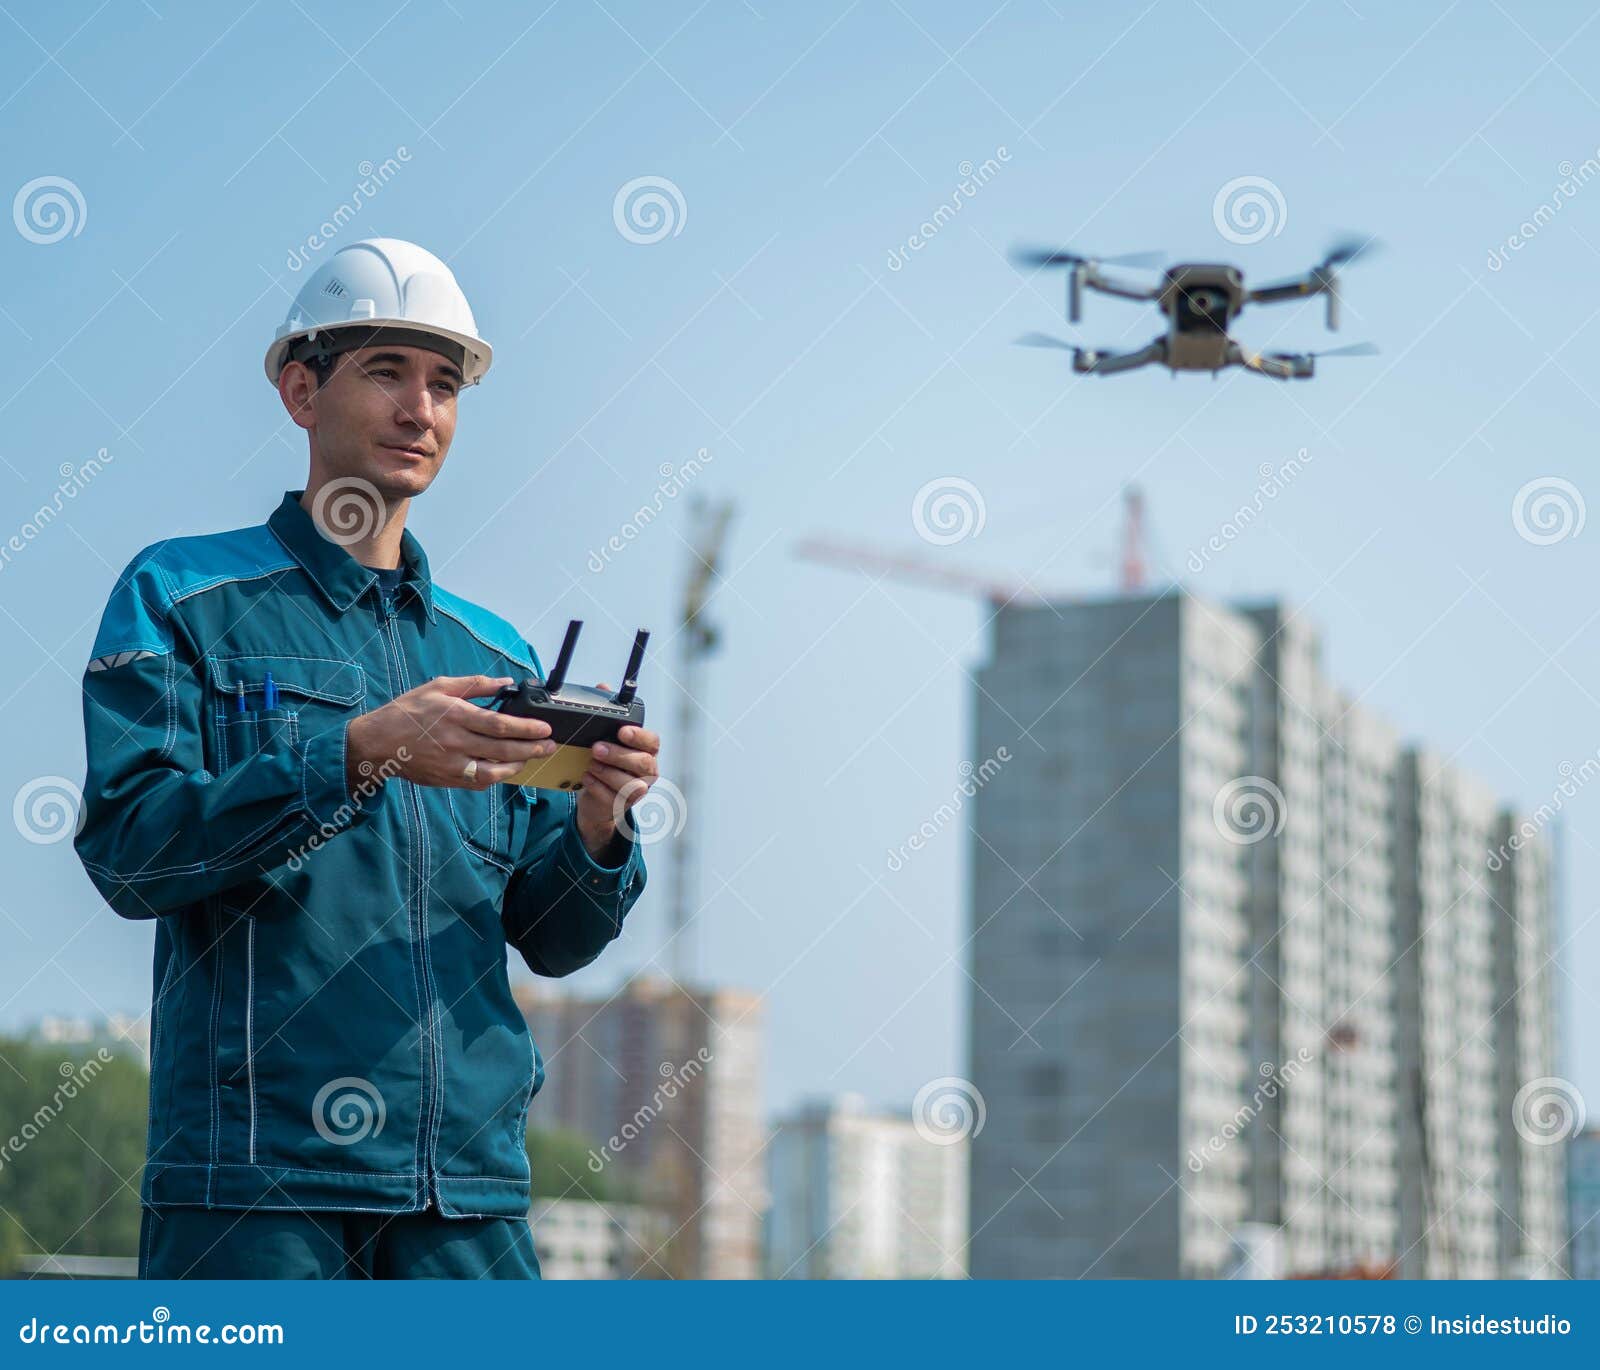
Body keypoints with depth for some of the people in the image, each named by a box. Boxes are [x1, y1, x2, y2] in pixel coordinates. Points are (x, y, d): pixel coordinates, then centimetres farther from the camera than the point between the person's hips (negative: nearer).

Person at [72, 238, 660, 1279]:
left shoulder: (496, 654, 17)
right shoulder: (178, 597, 6)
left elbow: (549, 939, 15)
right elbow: (127, 848, -8)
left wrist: (597, 830, -7)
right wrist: (358, 756, -18)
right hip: (254, 1169, -4)